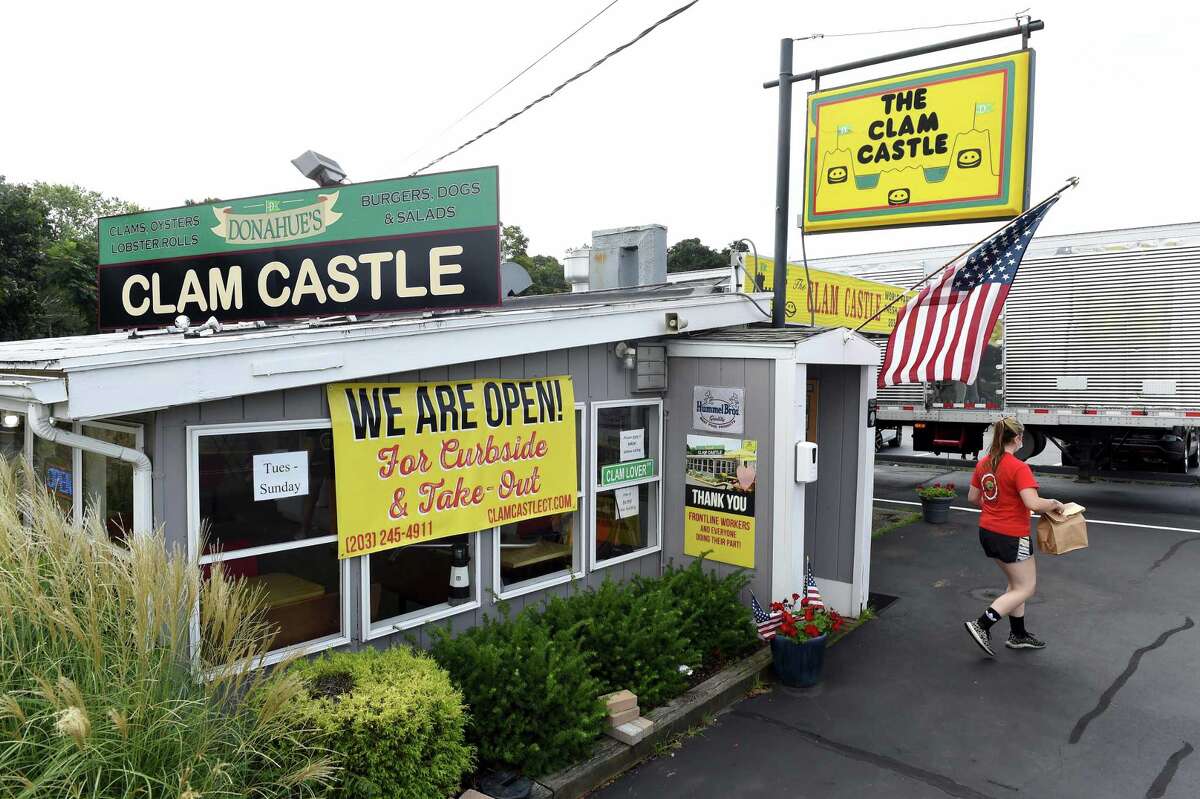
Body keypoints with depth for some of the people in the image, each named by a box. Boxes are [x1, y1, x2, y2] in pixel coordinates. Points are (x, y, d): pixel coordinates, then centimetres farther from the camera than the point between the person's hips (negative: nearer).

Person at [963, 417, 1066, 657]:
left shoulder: (984, 464, 3)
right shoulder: (1019, 468, -20)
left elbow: (972, 497, 11)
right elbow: (1033, 503, -28)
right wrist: (1055, 504, -10)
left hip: (987, 532, 8)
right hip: (1011, 537, -8)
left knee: (1016, 583, 22)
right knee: (1026, 587, 7)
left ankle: (1018, 635, 30)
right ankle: (982, 625, -2)